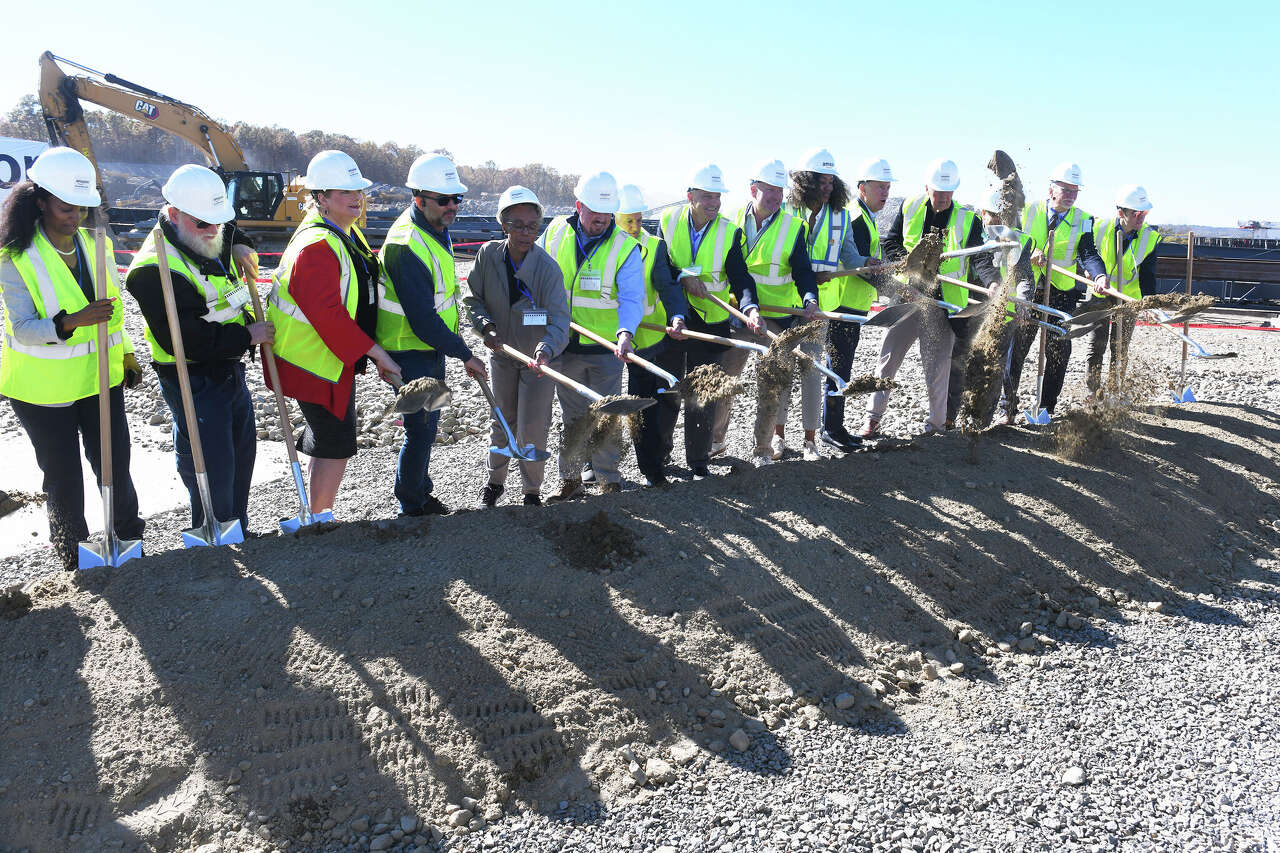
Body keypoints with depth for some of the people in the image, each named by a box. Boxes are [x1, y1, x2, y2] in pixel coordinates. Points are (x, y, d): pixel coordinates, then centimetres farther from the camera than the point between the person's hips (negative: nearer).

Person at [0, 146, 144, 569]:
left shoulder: (97, 244, 2)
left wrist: (126, 354, 15)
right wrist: (71, 322, -36)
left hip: (99, 376, 4)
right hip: (43, 387, -4)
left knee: (115, 460, 12)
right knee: (62, 473, 8)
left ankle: (129, 532, 32)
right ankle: (72, 551, 27)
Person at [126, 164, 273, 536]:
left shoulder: (208, 237, 4)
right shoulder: (156, 270, -24)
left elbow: (231, 231, 30)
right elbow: (185, 339, -28)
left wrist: (241, 245, 7)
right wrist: (246, 336, -22)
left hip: (230, 367, 10)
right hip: (193, 381, -9)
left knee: (242, 452, 19)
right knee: (212, 466, -5)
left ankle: (239, 532, 36)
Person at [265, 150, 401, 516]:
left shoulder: (346, 234, 11)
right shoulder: (317, 246, -23)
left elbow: (358, 300, 22)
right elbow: (328, 315, -32)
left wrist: (375, 354, 19)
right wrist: (377, 353, -29)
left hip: (335, 358, 11)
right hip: (317, 362, -11)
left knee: (327, 443, 20)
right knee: (336, 445, -2)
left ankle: (317, 517, 36)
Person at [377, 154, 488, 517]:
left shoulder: (434, 229, 6)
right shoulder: (407, 245, -26)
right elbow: (422, 320, -28)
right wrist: (465, 355, -21)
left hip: (432, 346, 10)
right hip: (410, 351, -10)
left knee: (428, 423, 20)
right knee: (420, 429, -3)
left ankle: (421, 493, 37)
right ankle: (411, 507, 15)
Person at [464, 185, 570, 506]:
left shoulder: (548, 268, -21)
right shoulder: (488, 254, -10)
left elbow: (558, 318, -26)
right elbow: (474, 299, 1)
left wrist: (546, 349, -44)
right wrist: (486, 326, -17)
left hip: (539, 359, -3)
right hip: (502, 353, 3)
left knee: (532, 431, 0)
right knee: (502, 422, 16)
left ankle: (532, 491, 21)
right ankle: (495, 482, 36)